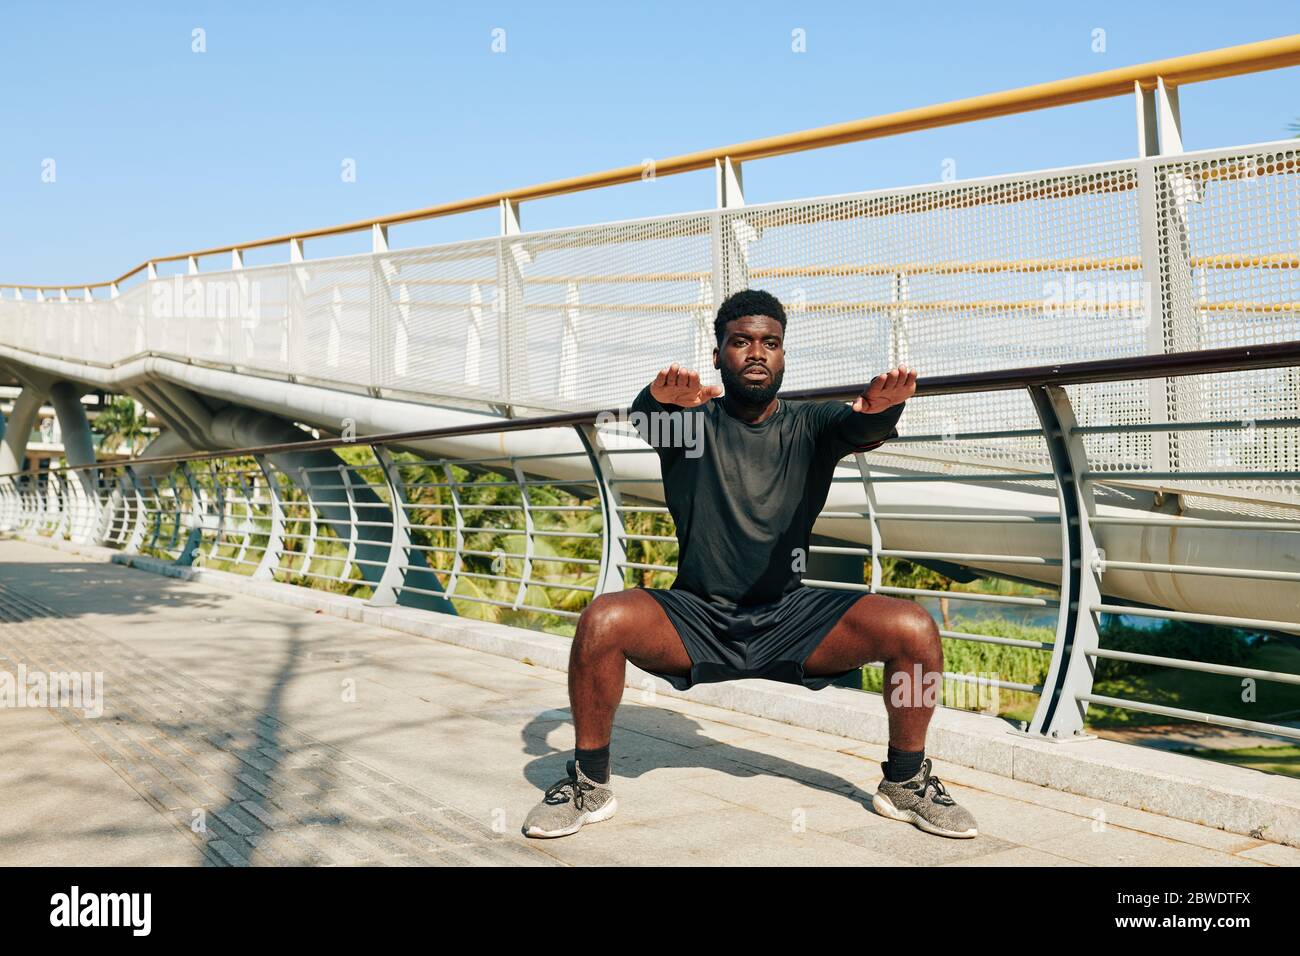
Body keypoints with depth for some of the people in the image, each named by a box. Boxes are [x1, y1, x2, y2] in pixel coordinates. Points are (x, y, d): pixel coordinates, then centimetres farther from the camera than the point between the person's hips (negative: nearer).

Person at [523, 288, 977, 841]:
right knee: (603, 621, -30)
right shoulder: (691, 419, -1)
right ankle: (589, 786, -7)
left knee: (915, 629, -19)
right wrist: (661, 397, -50)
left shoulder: (808, 426, 3)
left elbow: (860, 426, -20)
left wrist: (881, 406, -45)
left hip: (790, 618, 2)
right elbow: (643, 417, -24)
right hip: (696, 617, -1)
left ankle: (905, 784, 5)